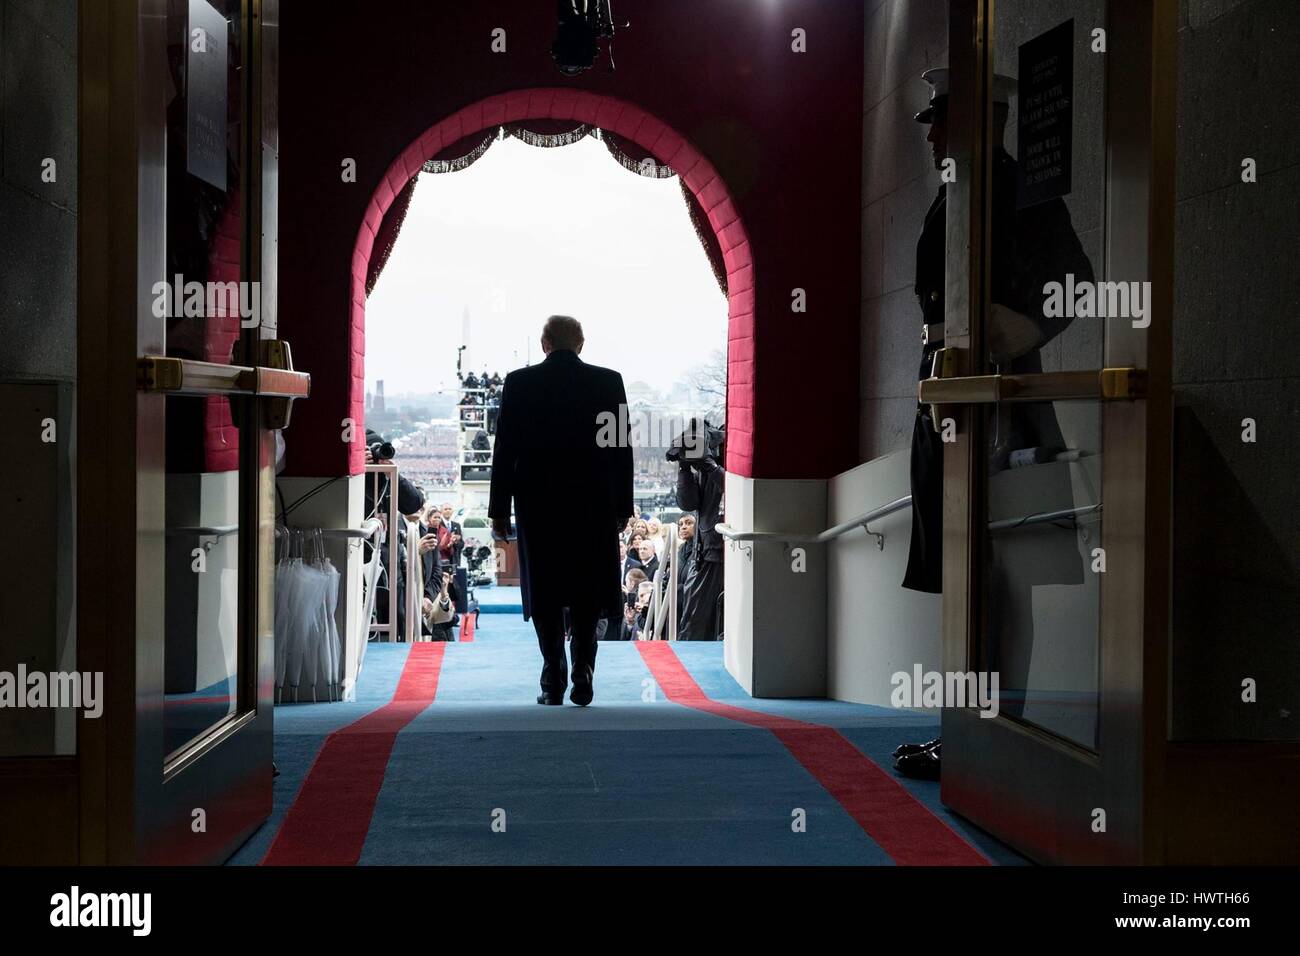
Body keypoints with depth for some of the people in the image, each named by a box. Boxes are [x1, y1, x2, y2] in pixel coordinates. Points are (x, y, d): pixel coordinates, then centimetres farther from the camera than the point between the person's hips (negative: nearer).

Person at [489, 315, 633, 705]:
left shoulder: (519, 383, -2)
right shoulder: (609, 381, -1)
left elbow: (504, 449, -2)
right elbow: (621, 448, 0)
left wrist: (499, 509, 3)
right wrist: (623, 506, 7)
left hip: (537, 505, 0)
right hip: (594, 505, 0)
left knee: (545, 595, 9)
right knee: (587, 594, 11)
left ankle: (554, 682, 7)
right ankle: (582, 675, -2)